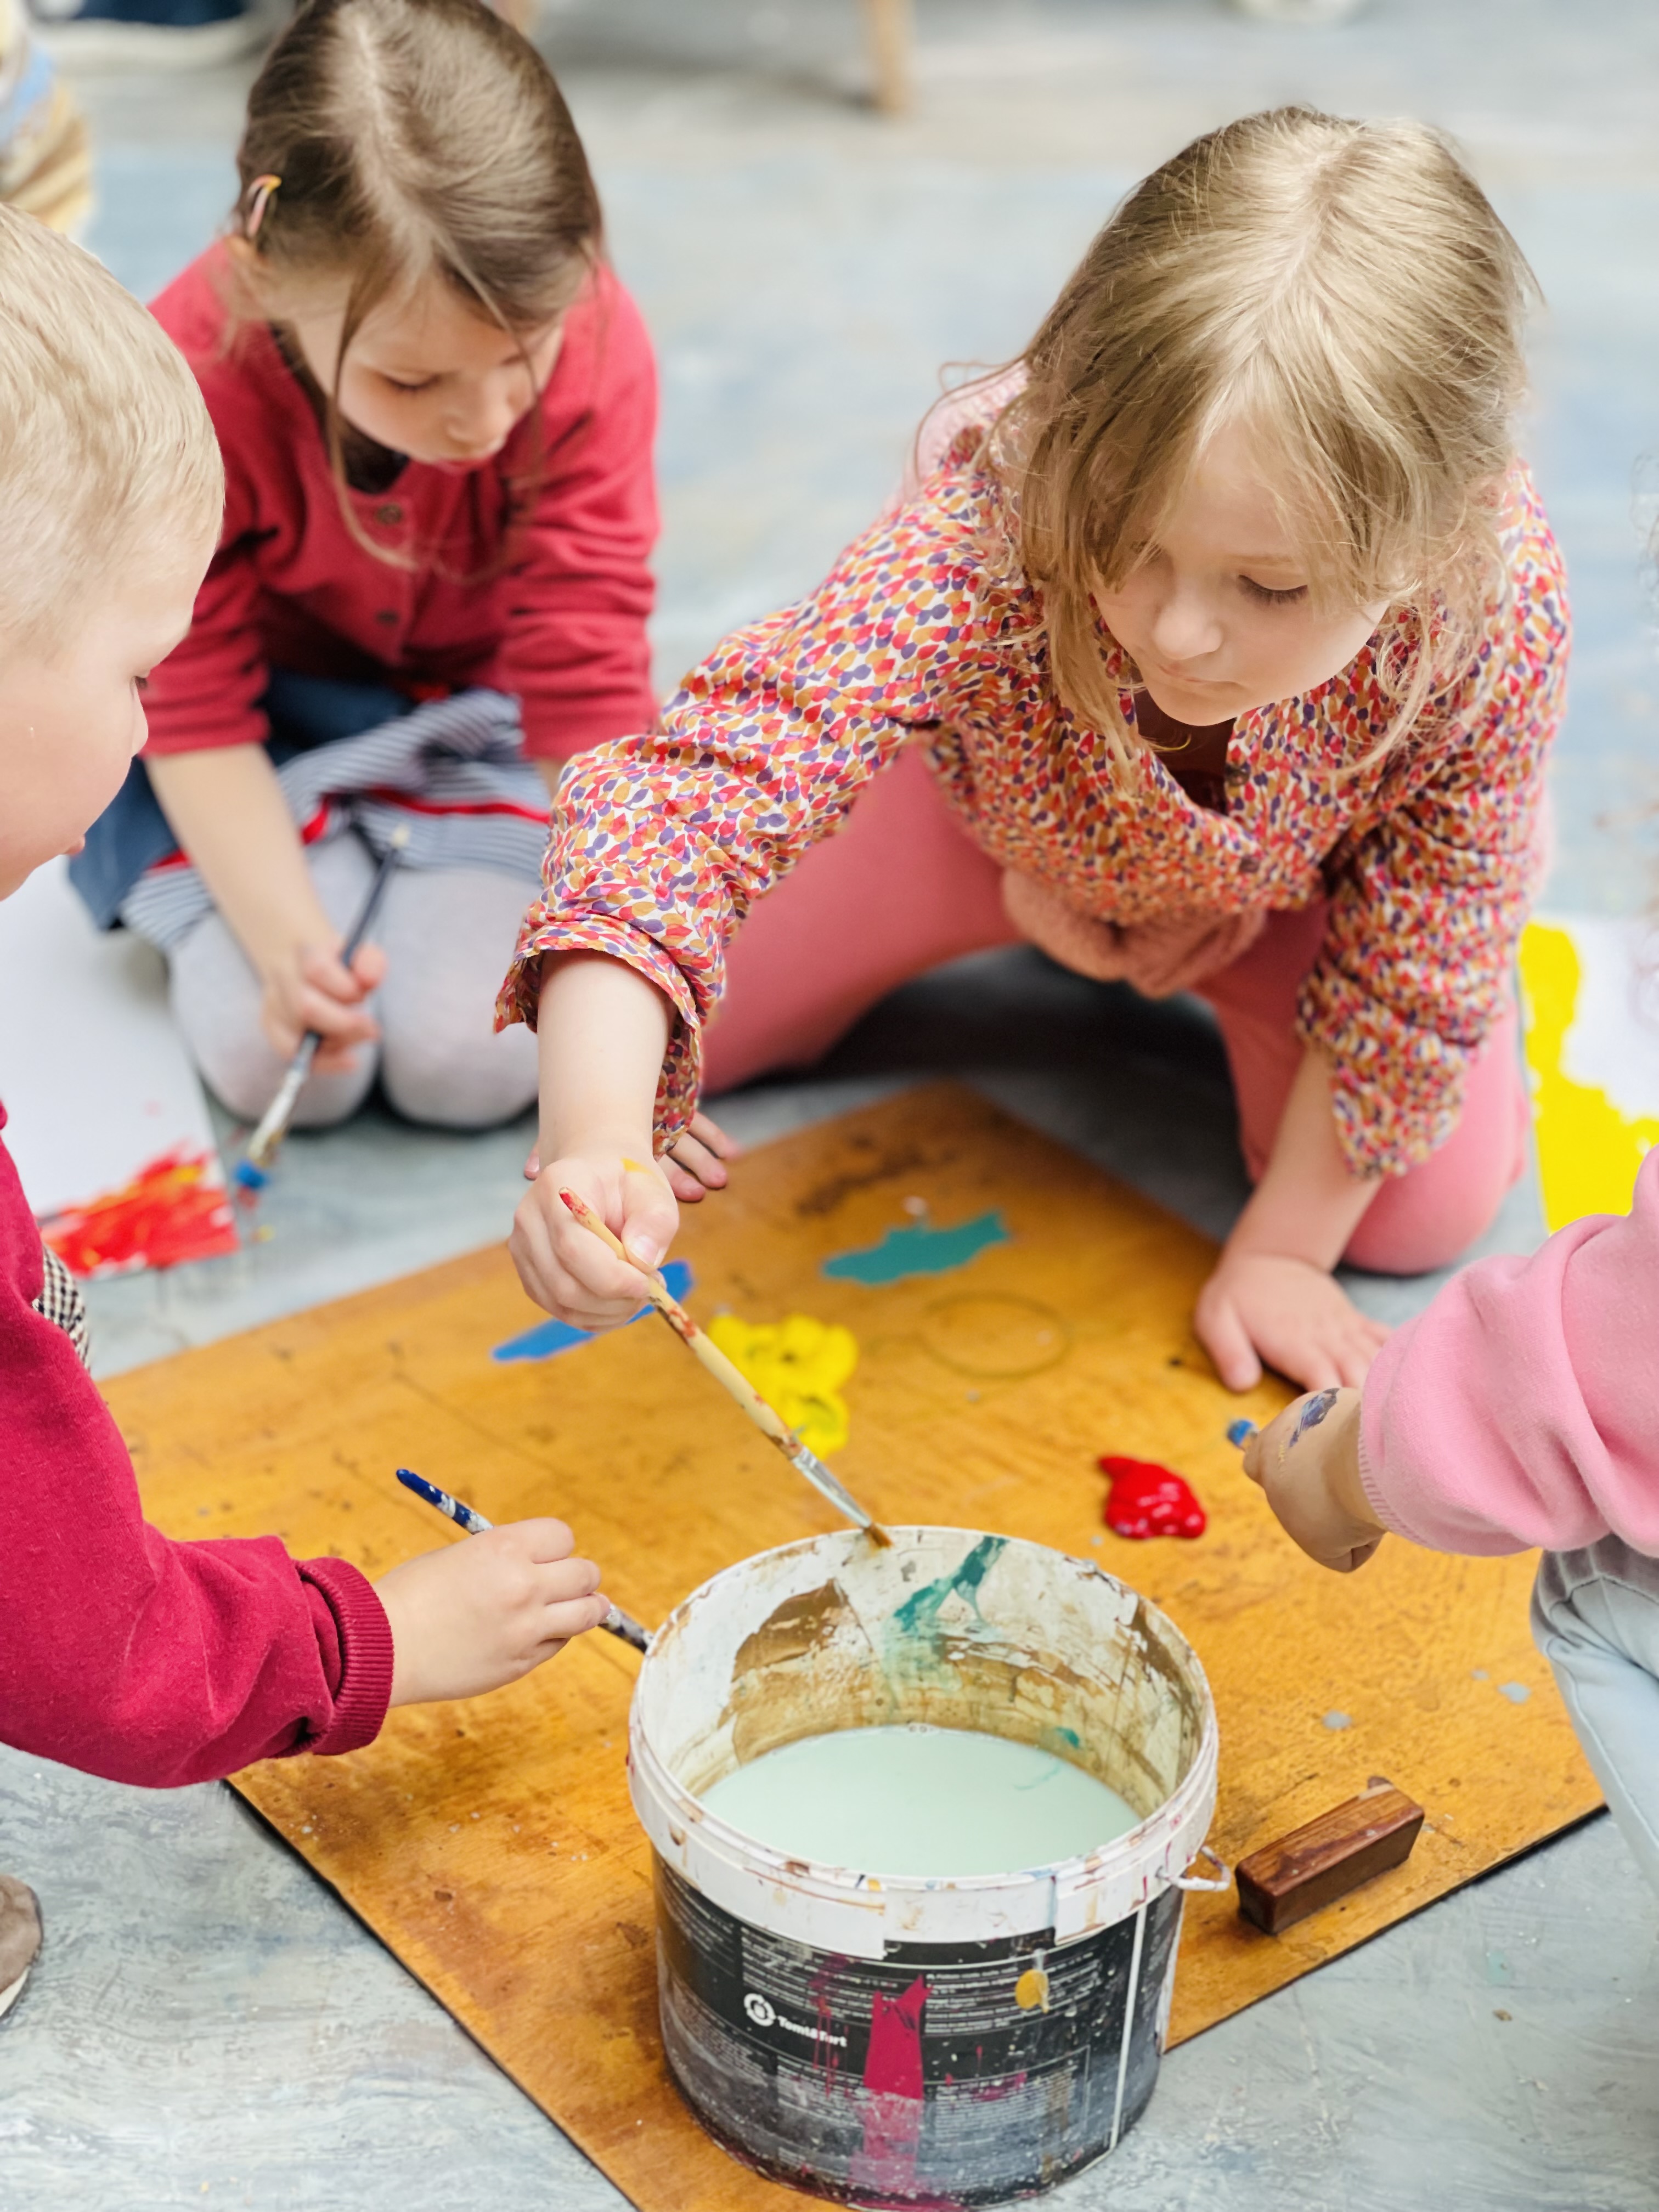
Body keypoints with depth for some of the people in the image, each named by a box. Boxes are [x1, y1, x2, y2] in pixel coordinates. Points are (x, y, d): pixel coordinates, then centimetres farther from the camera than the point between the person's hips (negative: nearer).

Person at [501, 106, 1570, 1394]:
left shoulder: (1501, 601, -40)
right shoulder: (982, 537, -47)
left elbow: (1421, 968, -25)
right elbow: (707, 780, -54)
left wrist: (1284, 1248, -19)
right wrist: (593, 1136, -70)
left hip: (1290, 878, 1)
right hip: (1000, 814, 0)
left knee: (1426, 1215, -8)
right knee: (594, 1036, 2)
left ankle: (1217, 980, 22)